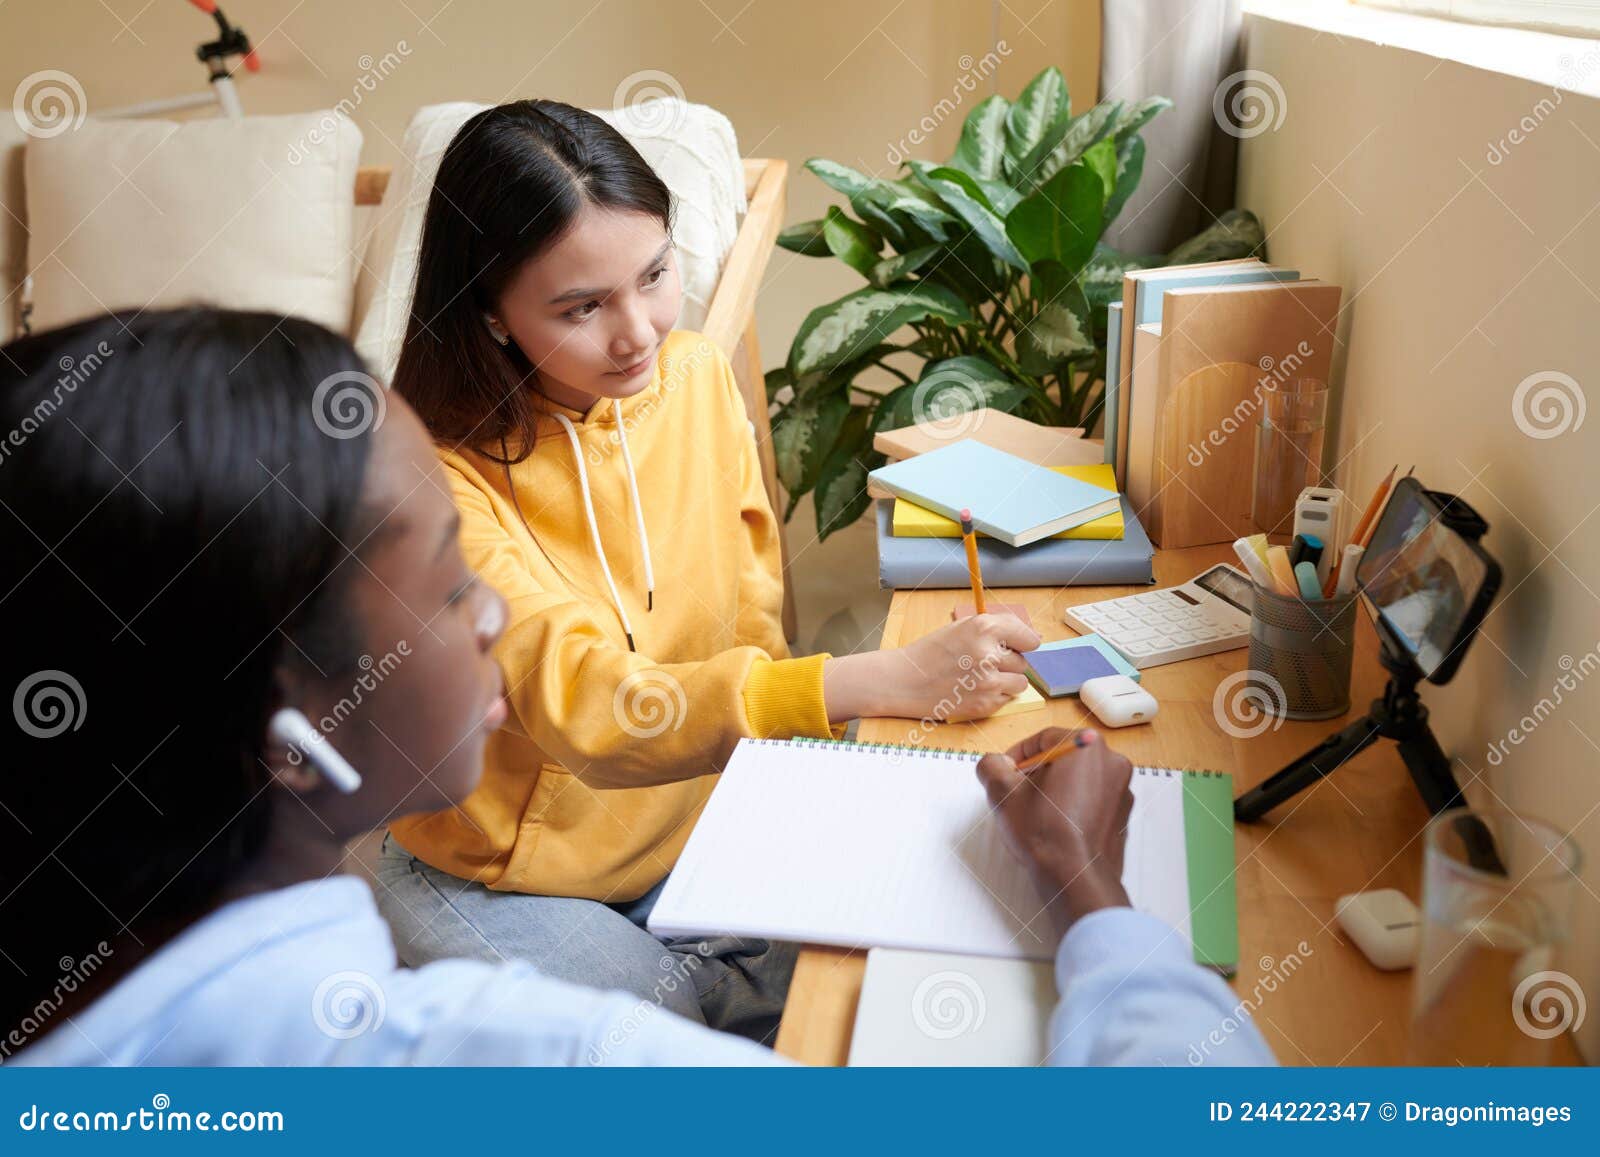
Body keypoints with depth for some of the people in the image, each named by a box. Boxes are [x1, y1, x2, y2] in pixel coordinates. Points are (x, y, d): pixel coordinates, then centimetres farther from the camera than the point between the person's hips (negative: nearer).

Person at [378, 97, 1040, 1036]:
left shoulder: (700, 378, -8)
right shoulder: (443, 473, -25)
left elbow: (756, 619, 1)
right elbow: (585, 710, -34)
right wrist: (887, 681, -42)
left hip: (696, 824, 4)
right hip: (504, 879, -3)